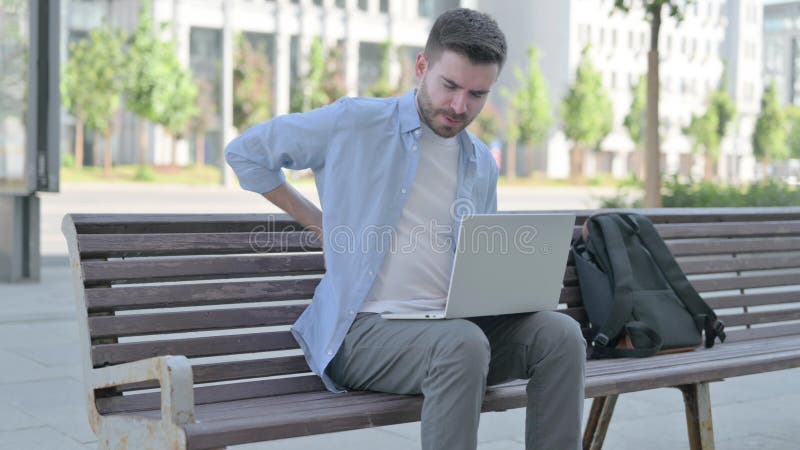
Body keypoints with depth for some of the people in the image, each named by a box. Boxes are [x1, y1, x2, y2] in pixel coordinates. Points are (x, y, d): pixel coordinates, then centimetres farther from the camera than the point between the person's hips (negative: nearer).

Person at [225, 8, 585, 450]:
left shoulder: (482, 165, 16)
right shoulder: (353, 123, -1)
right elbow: (243, 152, 9)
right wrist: (316, 221, 5)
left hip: (452, 326, 6)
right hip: (364, 328, -5)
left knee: (561, 333, -20)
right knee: (461, 344, -36)